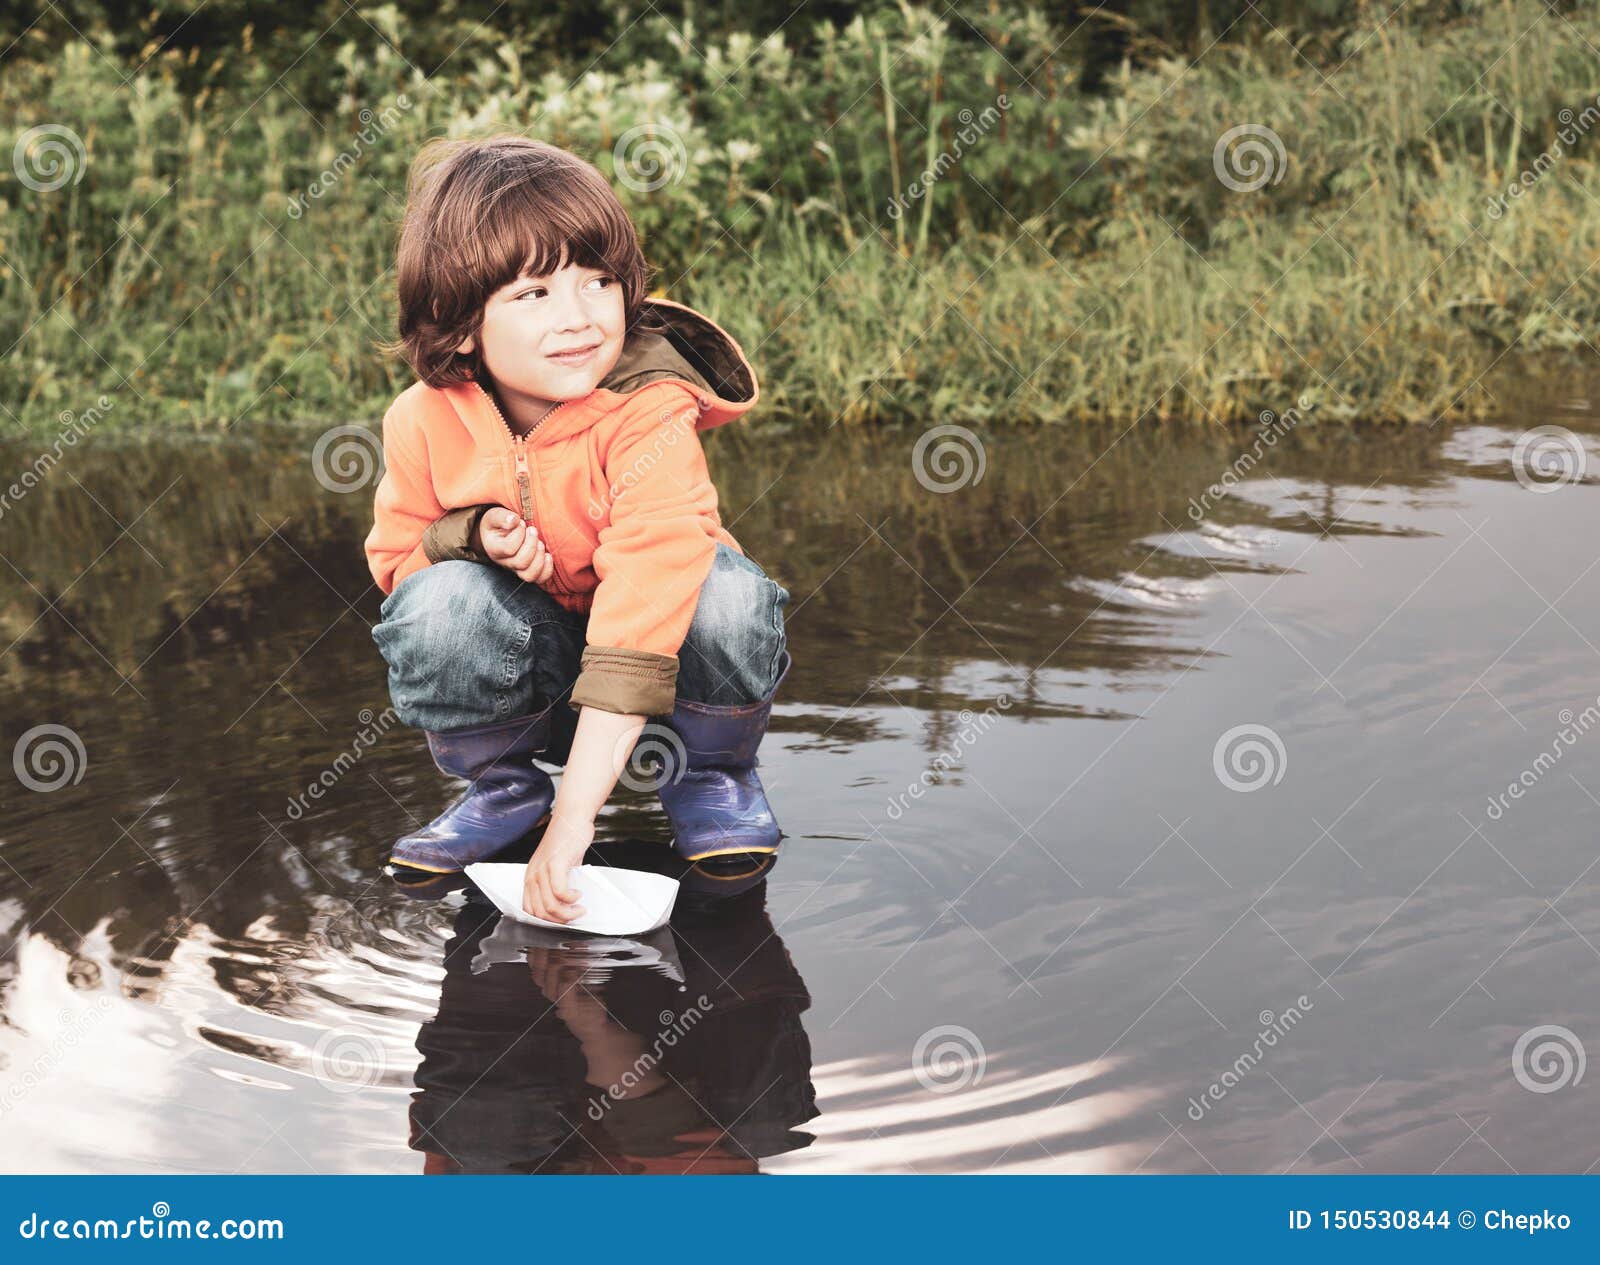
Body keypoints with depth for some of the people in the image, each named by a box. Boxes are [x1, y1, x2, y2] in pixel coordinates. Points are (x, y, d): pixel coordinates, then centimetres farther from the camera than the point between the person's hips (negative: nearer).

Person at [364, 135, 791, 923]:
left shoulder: (649, 417, -29)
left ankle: (709, 776, -3)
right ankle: (500, 782, 0)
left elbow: (643, 614, -39)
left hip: (660, 651, -2)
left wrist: (573, 816, -46)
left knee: (728, 595, -34)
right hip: (526, 676, 2)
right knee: (441, 602, -29)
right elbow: (395, 557, 3)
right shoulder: (425, 422, -15)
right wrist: (472, 535, -24)